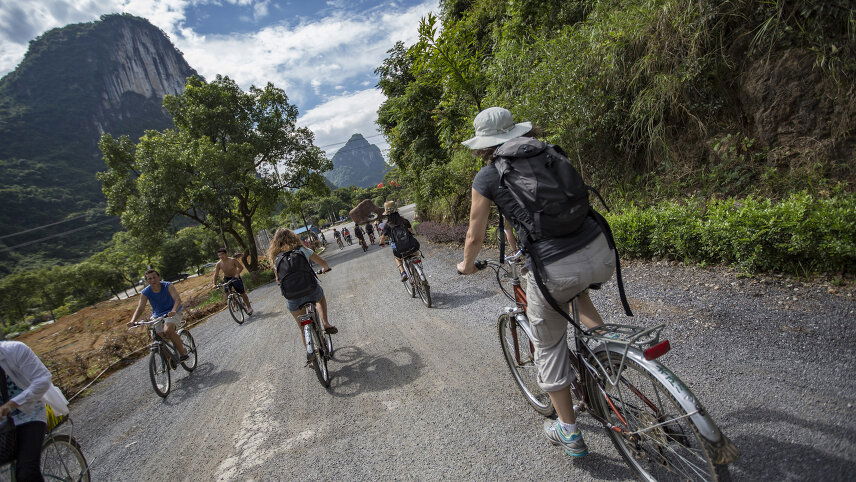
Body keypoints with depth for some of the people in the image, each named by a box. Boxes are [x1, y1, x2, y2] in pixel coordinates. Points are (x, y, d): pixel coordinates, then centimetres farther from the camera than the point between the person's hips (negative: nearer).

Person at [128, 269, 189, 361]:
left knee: (168, 330, -31)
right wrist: (132, 321, -30)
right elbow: (140, 308, -11)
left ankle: (183, 353, -18)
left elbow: (178, 299, -28)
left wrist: (173, 311, -48)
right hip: (157, 316, 5)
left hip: (172, 313, -5)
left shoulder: (168, 286, -16)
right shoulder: (145, 293, -6)